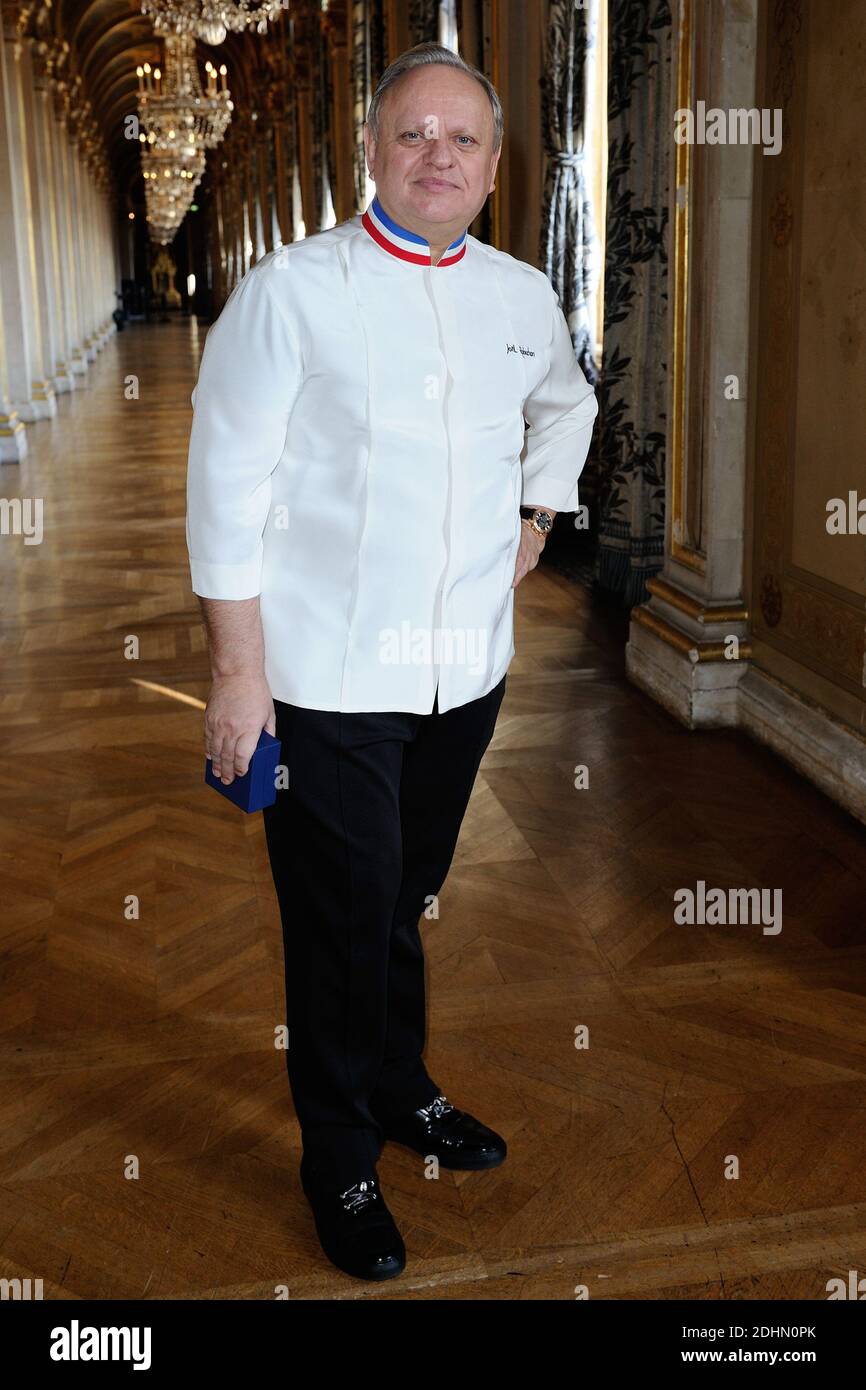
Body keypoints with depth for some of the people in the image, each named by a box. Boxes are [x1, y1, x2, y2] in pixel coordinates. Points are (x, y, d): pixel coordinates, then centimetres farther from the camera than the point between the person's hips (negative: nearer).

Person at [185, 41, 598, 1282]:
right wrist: (238, 668, -14)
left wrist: (536, 516, 16)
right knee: (345, 923, 4)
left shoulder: (523, 295, 7)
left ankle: (401, 1090, 42)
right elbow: (227, 486, -10)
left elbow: (566, 403, 29)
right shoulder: (291, 291, -8)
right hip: (329, 676, -4)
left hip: (468, 666, 5)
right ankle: (341, 1164, 25)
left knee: (410, 901, 20)